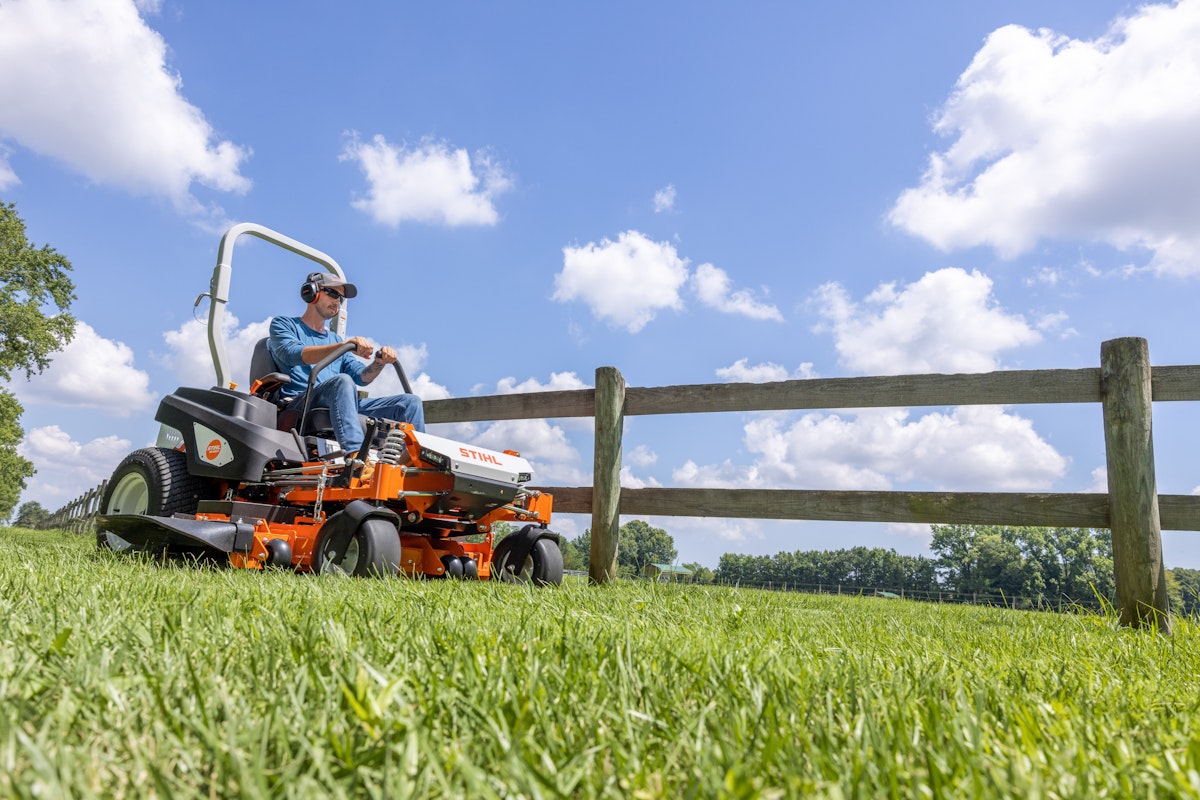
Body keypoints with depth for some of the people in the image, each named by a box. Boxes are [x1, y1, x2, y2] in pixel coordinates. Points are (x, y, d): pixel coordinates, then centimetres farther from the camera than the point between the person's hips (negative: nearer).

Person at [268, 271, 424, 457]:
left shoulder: (335, 339, 32)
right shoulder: (283, 325, 14)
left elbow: (361, 377, 19)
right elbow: (294, 354, -10)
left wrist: (379, 363, -5)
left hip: (342, 405, 6)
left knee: (410, 402, -9)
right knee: (342, 380, -38)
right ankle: (354, 455, -55)